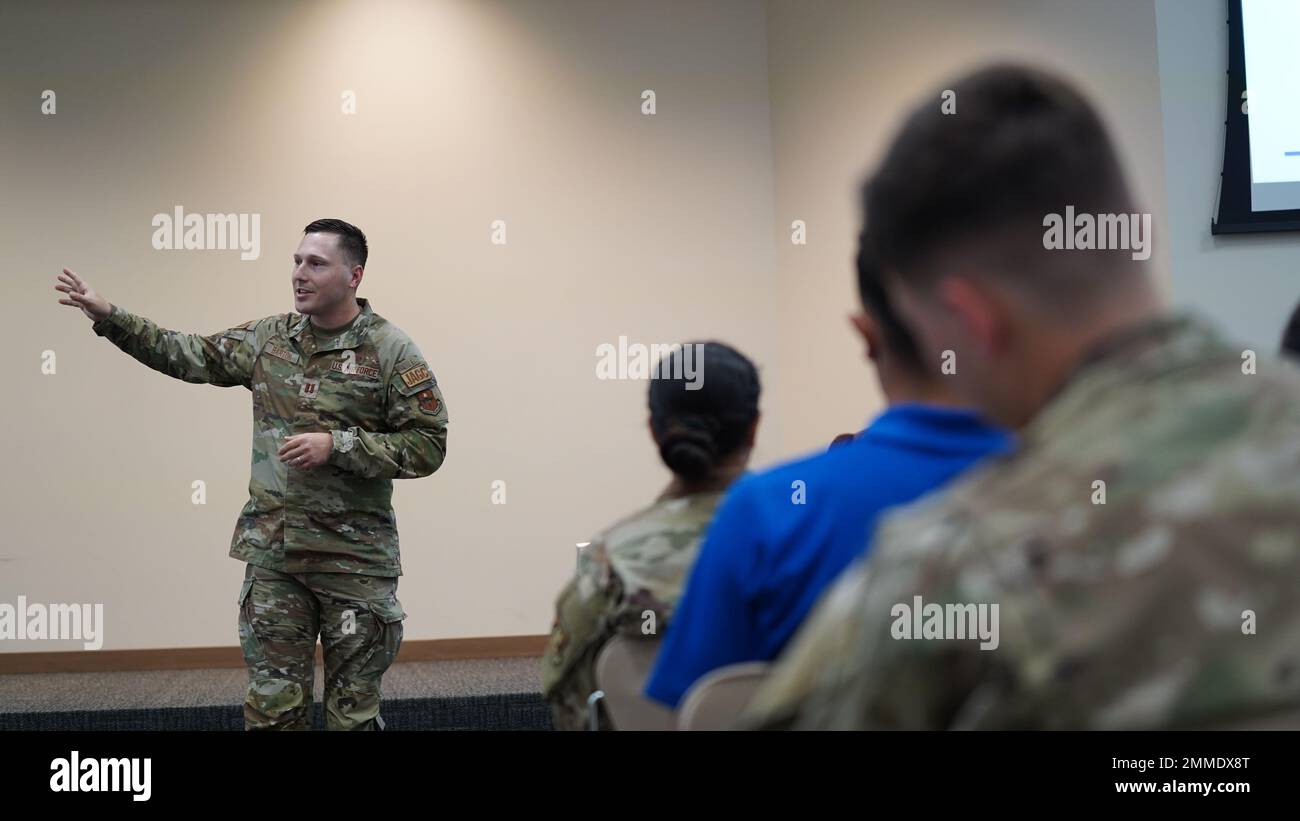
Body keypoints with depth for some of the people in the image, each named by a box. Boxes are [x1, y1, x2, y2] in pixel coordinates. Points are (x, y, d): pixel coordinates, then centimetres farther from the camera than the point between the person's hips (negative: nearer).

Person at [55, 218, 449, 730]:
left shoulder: (391, 351, -8)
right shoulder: (269, 338, 6)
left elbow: (427, 446, -11)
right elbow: (192, 357, 15)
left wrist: (338, 446, -18)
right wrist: (108, 316, 10)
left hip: (355, 558, -4)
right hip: (272, 552, 4)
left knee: (354, 711, 8)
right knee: (272, 706, 9)